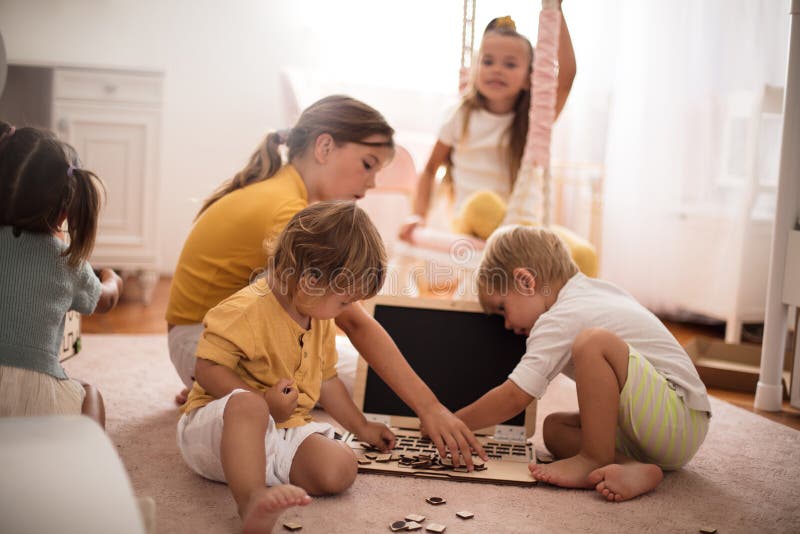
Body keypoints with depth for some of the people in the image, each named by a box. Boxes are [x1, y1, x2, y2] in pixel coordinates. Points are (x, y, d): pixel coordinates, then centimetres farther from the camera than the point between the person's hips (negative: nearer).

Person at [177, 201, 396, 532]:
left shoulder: (322, 321, 10)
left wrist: (362, 428, 25)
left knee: (340, 469, -21)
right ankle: (251, 501, -55)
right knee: (247, 403, -43)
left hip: (284, 430, 7)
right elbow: (207, 370, -21)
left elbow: (326, 379, 22)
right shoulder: (246, 310, -19)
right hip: (219, 424, -7)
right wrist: (264, 403, -27)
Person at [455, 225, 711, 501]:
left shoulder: (558, 321, -13)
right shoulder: (596, 290, 14)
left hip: (678, 421, -10)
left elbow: (513, 398, -16)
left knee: (594, 341, -27)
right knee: (553, 427, 8)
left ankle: (594, 460, -15)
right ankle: (632, 469, -15)